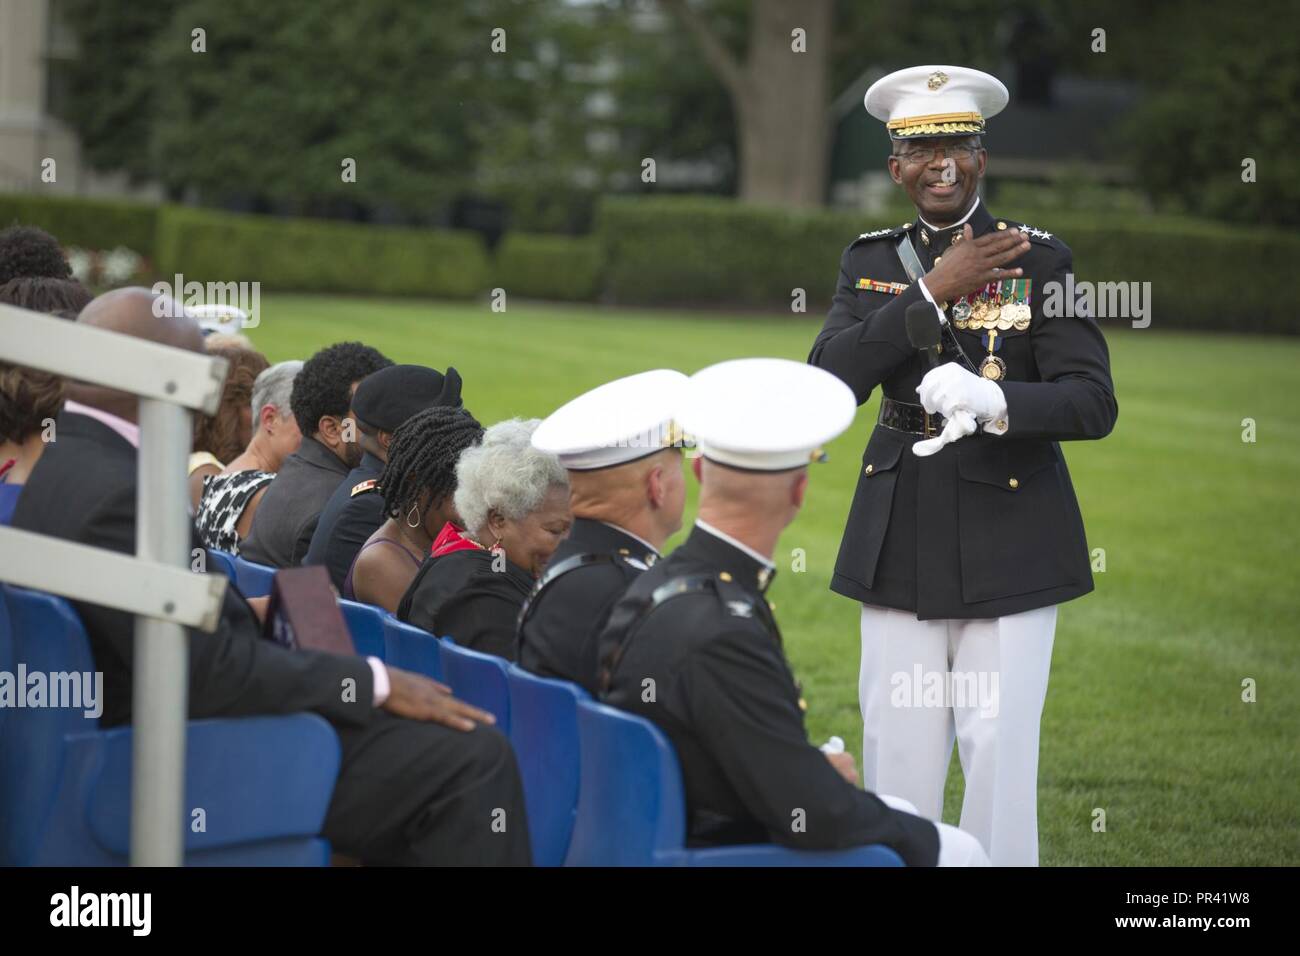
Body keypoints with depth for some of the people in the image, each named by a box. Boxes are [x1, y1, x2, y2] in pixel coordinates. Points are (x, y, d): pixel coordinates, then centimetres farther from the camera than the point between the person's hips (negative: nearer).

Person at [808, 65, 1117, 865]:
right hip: (903, 543, 3)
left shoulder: (1040, 259, -2)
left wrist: (995, 402, -29)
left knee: (1001, 751, -4)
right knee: (898, 748, 4)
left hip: (1007, 537, -3)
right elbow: (831, 381, -9)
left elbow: (1093, 402, -11)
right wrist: (935, 290, -15)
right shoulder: (872, 261, 8)